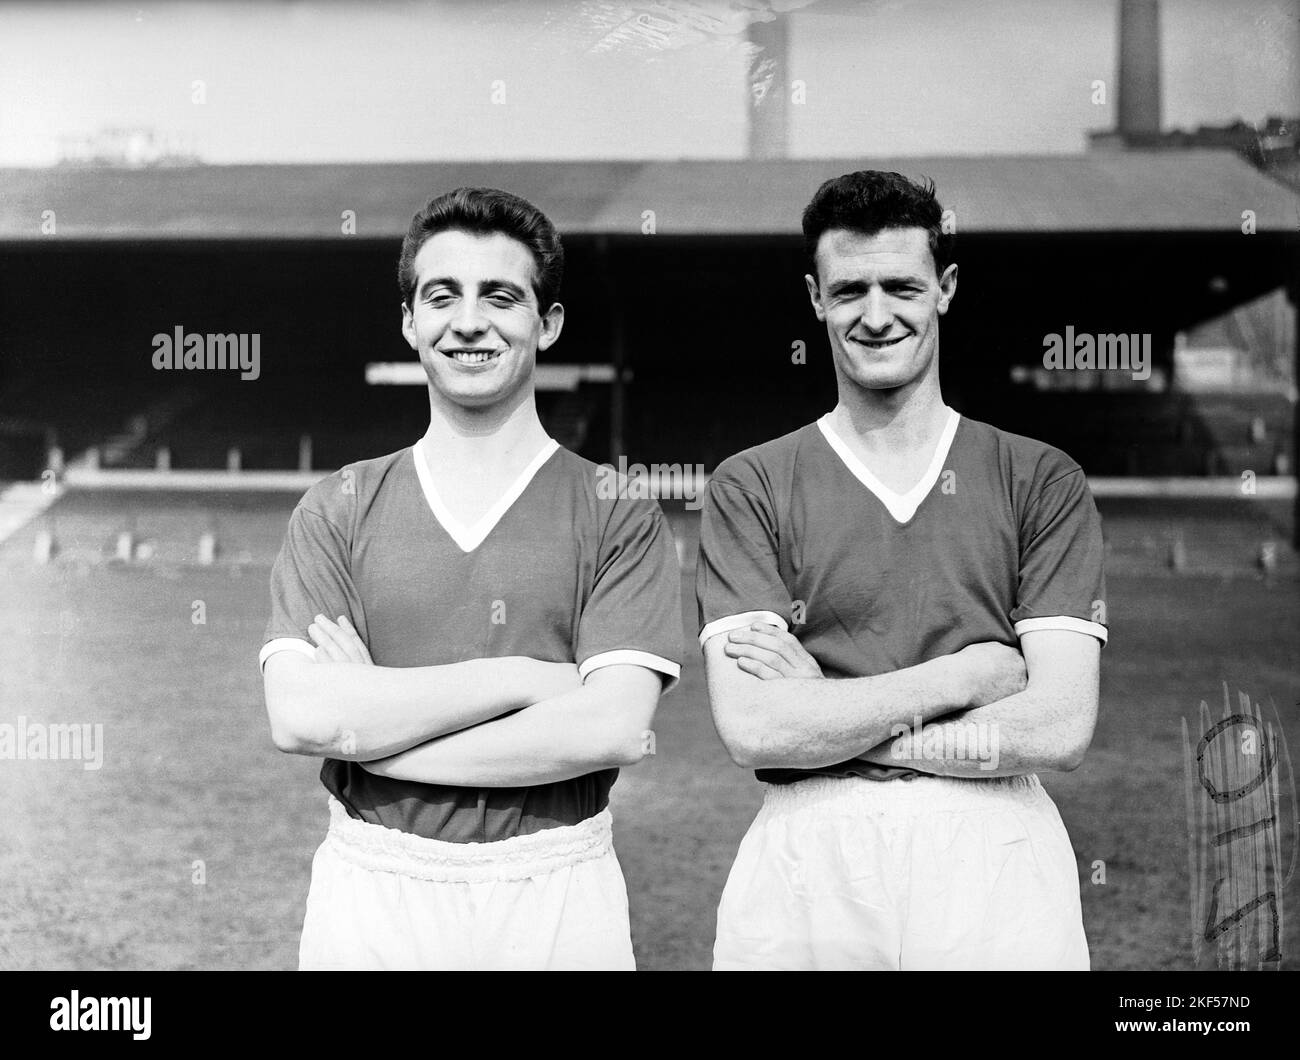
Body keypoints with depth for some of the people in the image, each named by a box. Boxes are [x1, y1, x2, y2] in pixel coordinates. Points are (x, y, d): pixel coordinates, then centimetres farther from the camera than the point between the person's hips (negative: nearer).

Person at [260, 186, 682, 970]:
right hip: (369, 896, 1)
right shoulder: (338, 510, 3)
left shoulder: (619, 516, -2)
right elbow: (298, 715, -9)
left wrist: (372, 726, -13)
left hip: (556, 899, -1)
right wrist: (525, 678, -14)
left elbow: (612, 727, -14)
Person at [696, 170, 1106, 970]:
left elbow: (1060, 727, -7)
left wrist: (825, 716, -9)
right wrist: (974, 673, -10)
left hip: (994, 854, 0)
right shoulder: (750, 489, 2)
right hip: (804, 864, 0)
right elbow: (752, 728, -9)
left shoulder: (1042, 482, 3)